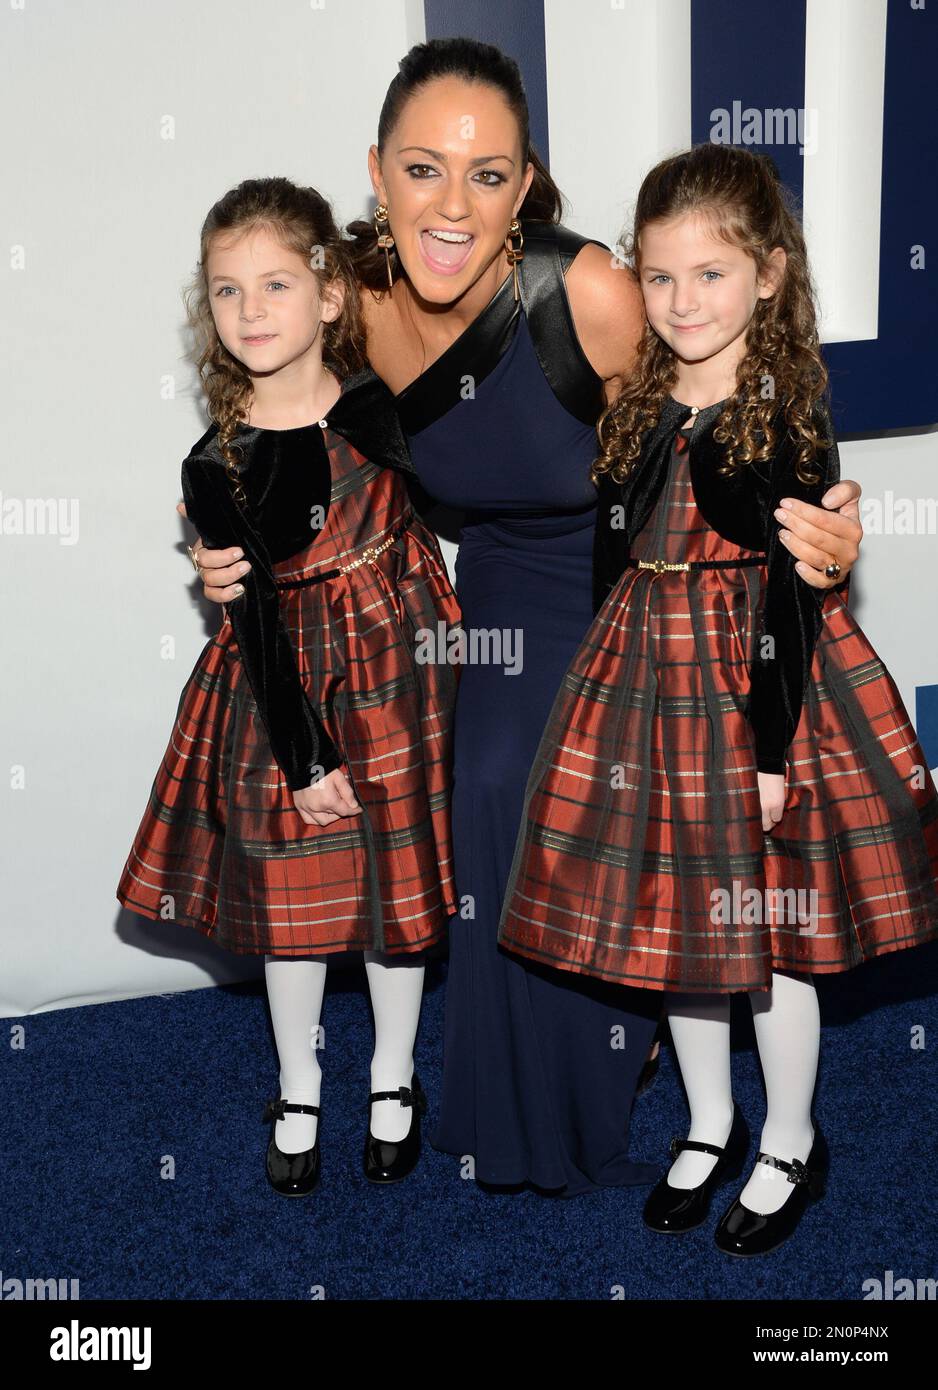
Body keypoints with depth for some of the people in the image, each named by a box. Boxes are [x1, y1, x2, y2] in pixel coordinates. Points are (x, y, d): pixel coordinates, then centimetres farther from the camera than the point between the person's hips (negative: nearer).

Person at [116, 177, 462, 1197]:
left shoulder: (383, 404, -9)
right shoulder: (213, 467, -13)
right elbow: (256, 616, -13)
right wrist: (304, 757, -13)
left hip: (397, 663, 1)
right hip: (286, 684, -1)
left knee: (398, 875, 12)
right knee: (288, 884, 10)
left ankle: (394, 1075, 35)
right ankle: (298, 1091, 33)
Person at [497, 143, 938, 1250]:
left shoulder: (788, 425, -12)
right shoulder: (636, 413, 4)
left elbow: (793, 596, -14)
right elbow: (614, 565, 10)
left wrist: (773, 744, -16)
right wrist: (604, 695, 12)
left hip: (753, 690, -5)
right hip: (644, 681, 6)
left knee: (765, 930, 6)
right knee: (670, 914, 15)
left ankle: (790, 1145, 30)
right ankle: (709, 1126, 36)